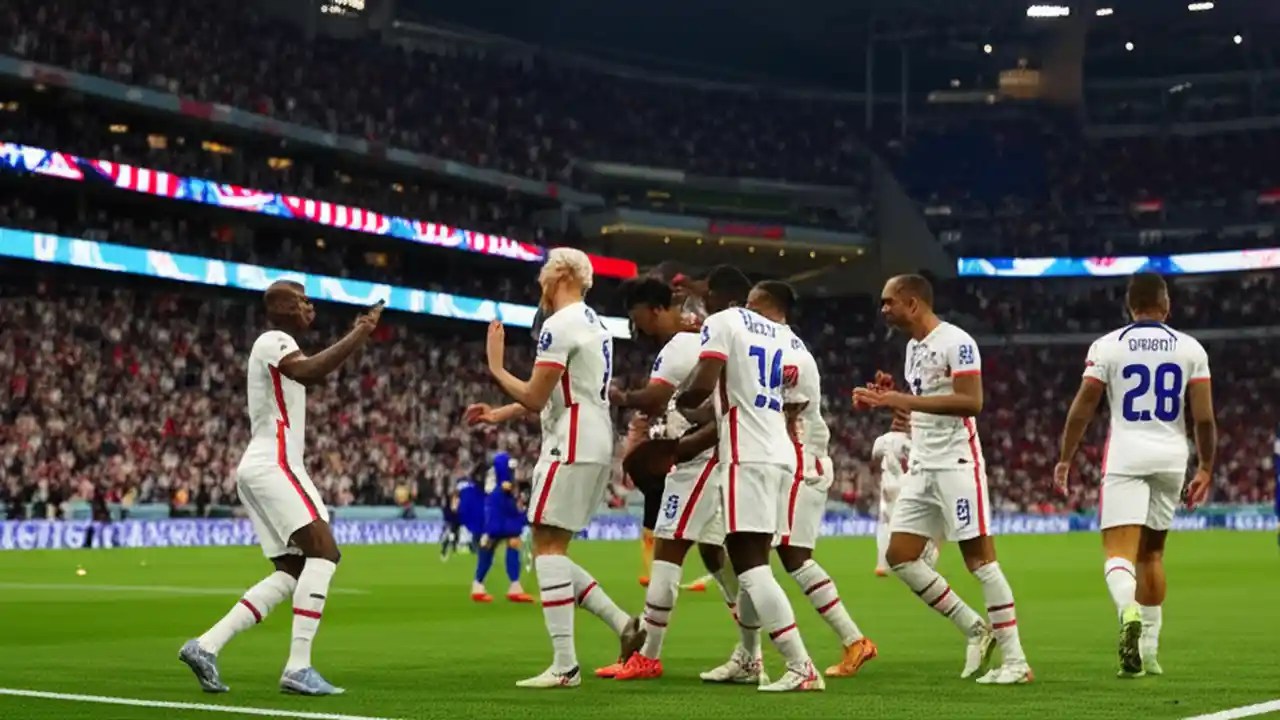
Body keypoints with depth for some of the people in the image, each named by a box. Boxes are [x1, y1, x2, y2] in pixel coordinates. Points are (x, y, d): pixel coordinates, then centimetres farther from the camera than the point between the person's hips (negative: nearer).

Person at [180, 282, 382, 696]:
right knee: (324, 553, -16)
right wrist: (358, 336, -22)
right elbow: (307, 372, -28)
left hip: (261, 469, 11)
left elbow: (315, 375, 37)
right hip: (274, 465, -11)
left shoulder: (278, 345, 24)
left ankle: (206, 646, 2)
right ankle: (298, 668, -22)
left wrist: (357, 337, 26)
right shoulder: (274, 340, -7)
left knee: (292, 572, 9)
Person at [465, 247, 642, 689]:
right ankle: (622, 623, 6)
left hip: (572, 448, -10)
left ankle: (565, 665, -11)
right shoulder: (594, 324, 20)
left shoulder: (560, 325, -12)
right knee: (551, 552, 13)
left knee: (548, 549, -8)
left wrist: (496, 367, 1)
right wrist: (500, 415, 26)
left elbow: (534, 398, -14)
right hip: (596, 448, 10)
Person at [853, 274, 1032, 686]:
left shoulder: (956, 342, -12)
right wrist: (887, 401, 8)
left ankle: (1015, 660, -2)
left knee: (979, 558, -8)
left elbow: (971, 402, -23)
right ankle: (975, 630, 14)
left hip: (956, 463, -9)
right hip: (922, 466, 9)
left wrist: (904, 400, -25)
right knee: (900, 557, 4)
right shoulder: (913, 346, 16)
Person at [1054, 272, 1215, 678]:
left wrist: (1065, 459, 8)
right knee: (1151, 553, 16)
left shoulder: (1107, 346, -1)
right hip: (1171, 457, 3)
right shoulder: (1189, 348, 5)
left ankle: (1129, 613, -39)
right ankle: (1148, 651, 19)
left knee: (1119, 551, -8)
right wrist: (1206, 468, 12)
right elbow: (1204, 417, 2)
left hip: (1127, 456, -3)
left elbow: (1082, 408, -2)